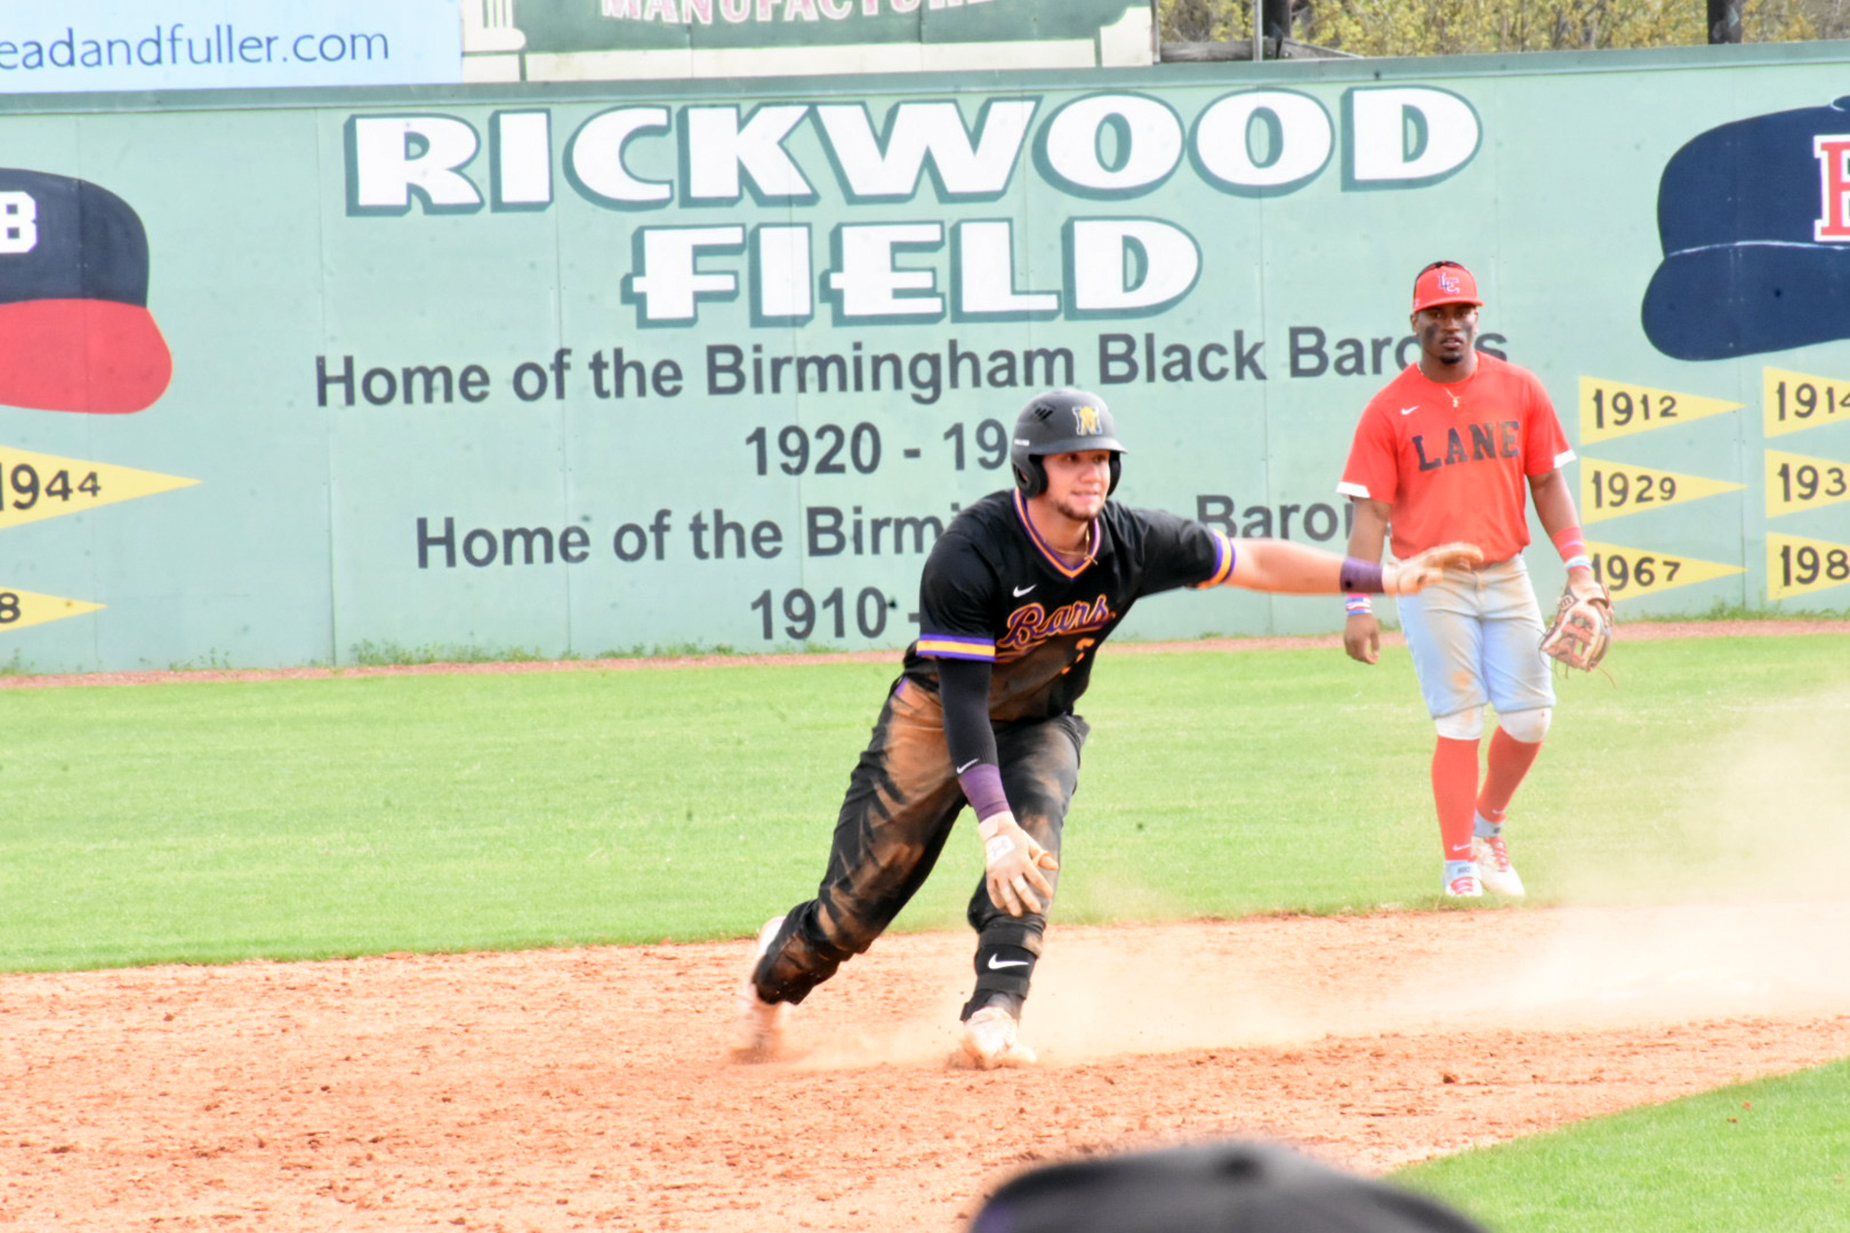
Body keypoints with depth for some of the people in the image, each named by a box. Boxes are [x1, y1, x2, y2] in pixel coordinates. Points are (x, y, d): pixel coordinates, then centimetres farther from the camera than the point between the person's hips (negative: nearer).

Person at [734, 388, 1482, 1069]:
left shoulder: (1131, 544, -16)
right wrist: (992, 823, -42)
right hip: (937, 723, -3)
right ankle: (777, 970, 32)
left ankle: (994, 1014, -30)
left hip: (1041, 725, 3)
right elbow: (962, 701, -34)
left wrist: (1381, 578, -12)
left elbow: (1252, 562, -7)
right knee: (857, 907, 0)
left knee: (1033, 834, -30)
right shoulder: (971, 555, -31)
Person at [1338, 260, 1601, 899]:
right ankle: (1459, 863, -1)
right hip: (1431, 584, -3)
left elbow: (1548, 484, 9)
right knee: (1459, 722, -8)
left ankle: (1488, 826, 26)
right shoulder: (1390, 410, -4)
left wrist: (1578, 567, -1)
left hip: (1506, 577, 3)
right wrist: (1359, 606, -13)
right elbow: (1370, 512, -6)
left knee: (1530, 714, 0)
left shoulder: (1519, 390, 5)